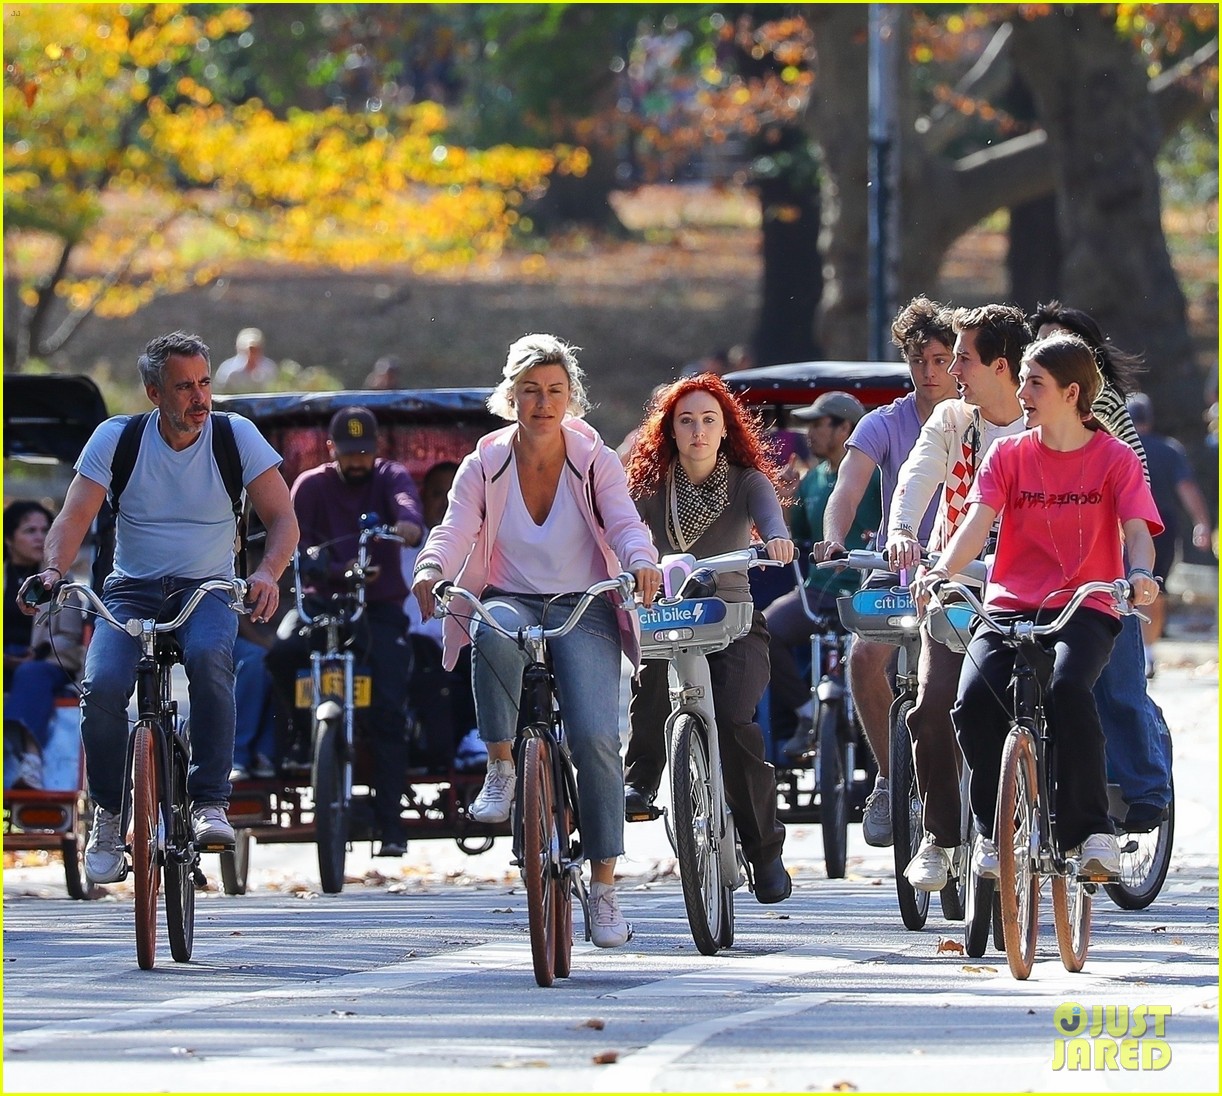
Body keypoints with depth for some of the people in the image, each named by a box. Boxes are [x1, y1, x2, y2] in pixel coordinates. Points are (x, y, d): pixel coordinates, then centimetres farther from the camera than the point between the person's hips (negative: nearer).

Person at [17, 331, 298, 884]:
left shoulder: (236, 435, -5)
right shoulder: (116, 438, -5)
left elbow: (282, 517, -9)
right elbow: (76, 514, -10)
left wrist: (267, 573, -30)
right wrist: (54, 570, -32)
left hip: (207, 590, -1)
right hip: (132, 590, 1)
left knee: (209, 654, -36)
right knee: (102, 685, -27)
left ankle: (210, 803, -27)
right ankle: (109, 815, -4)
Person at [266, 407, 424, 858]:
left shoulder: (390, 477, 3)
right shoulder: (311, 485, 4)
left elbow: (405, 499, -22)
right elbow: (298, 548, -6)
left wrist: (409, 522, -47)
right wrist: (340, 572, -26)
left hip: (381, 605, -1)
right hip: (323, 598, 1)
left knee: (388, 711, -13)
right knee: (282, 652, -30)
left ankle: (390, 824, -10)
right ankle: (301, 728, -1)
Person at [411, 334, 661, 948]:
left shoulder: (594, 461, 1)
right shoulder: (485, 465, 2)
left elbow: (624, 523, -13)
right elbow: (455, 528, -12)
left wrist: (641, 562, -36)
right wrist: (431, 570, -34)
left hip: (584, 609, 0)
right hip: (511, 601, 0)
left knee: (596, 737, -19)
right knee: (493, 632, -40)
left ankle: (603, 889, -9)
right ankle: (500, 770, -23)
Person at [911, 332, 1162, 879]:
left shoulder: (1115, 459, 3)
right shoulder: (1008, 455, 9)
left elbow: (1136, 530, -6)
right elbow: (978, 521, -4)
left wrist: (1140, 573, -30)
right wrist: (942, 571, -24)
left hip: (1084, 609, -2)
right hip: (1010, 604, 2)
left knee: (1067, 688, -34)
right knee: (974, 700, -25)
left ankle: (1090, 829, -21)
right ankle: (996, 829, -3)